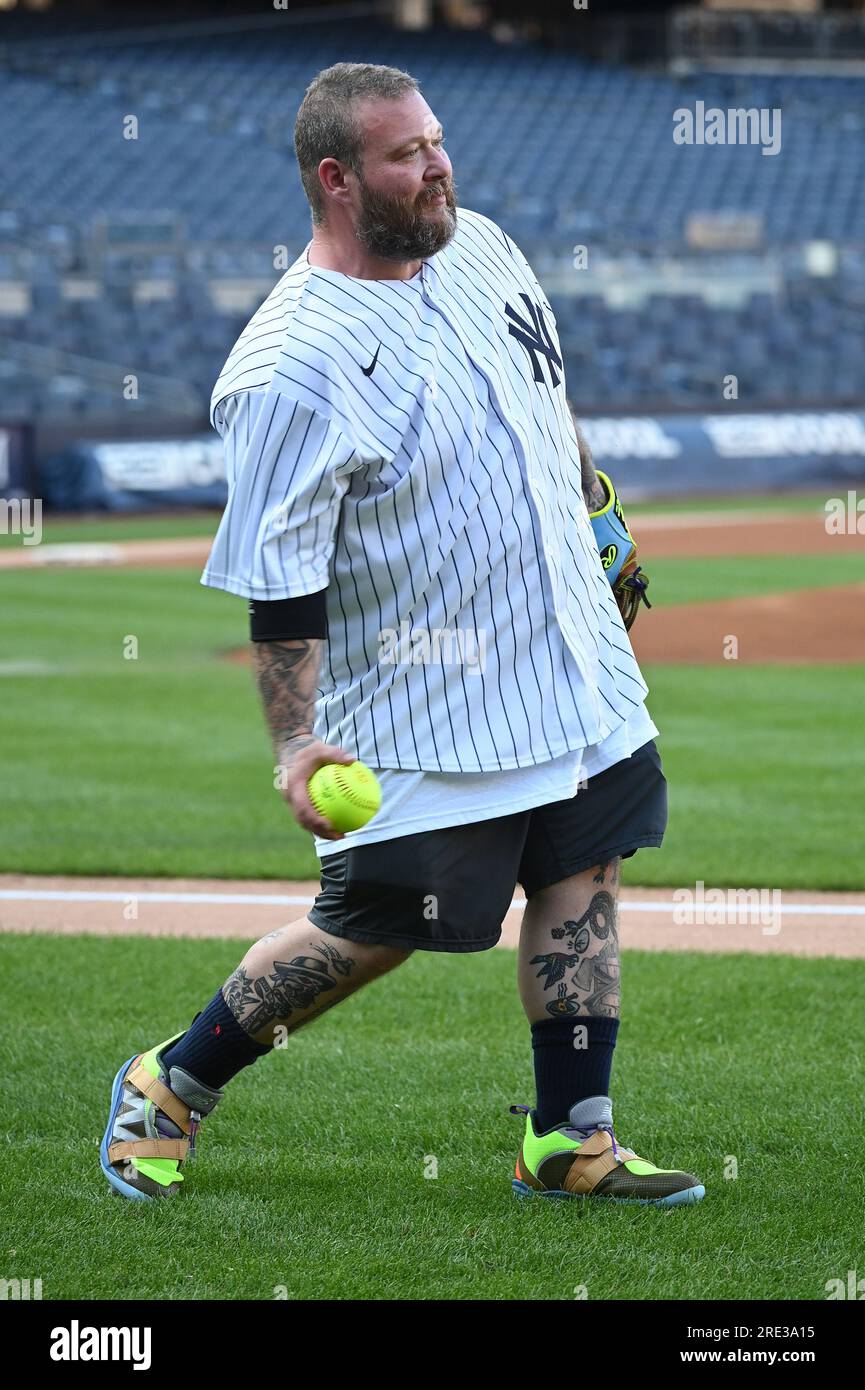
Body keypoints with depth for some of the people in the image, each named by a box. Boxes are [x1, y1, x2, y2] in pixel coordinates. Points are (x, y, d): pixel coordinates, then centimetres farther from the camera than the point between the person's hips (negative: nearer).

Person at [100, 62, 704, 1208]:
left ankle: (569, 1140, 19)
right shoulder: (289, 370, -22)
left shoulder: (480, 245, 2)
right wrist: (296, 748, -27)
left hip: (578, 662, 8)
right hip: (427, 715, -8)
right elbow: (279, 585, -21)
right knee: (371, 930, -1)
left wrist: (598, 512, 28)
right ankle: (171, 1086, 18)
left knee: (583, 875, 9)